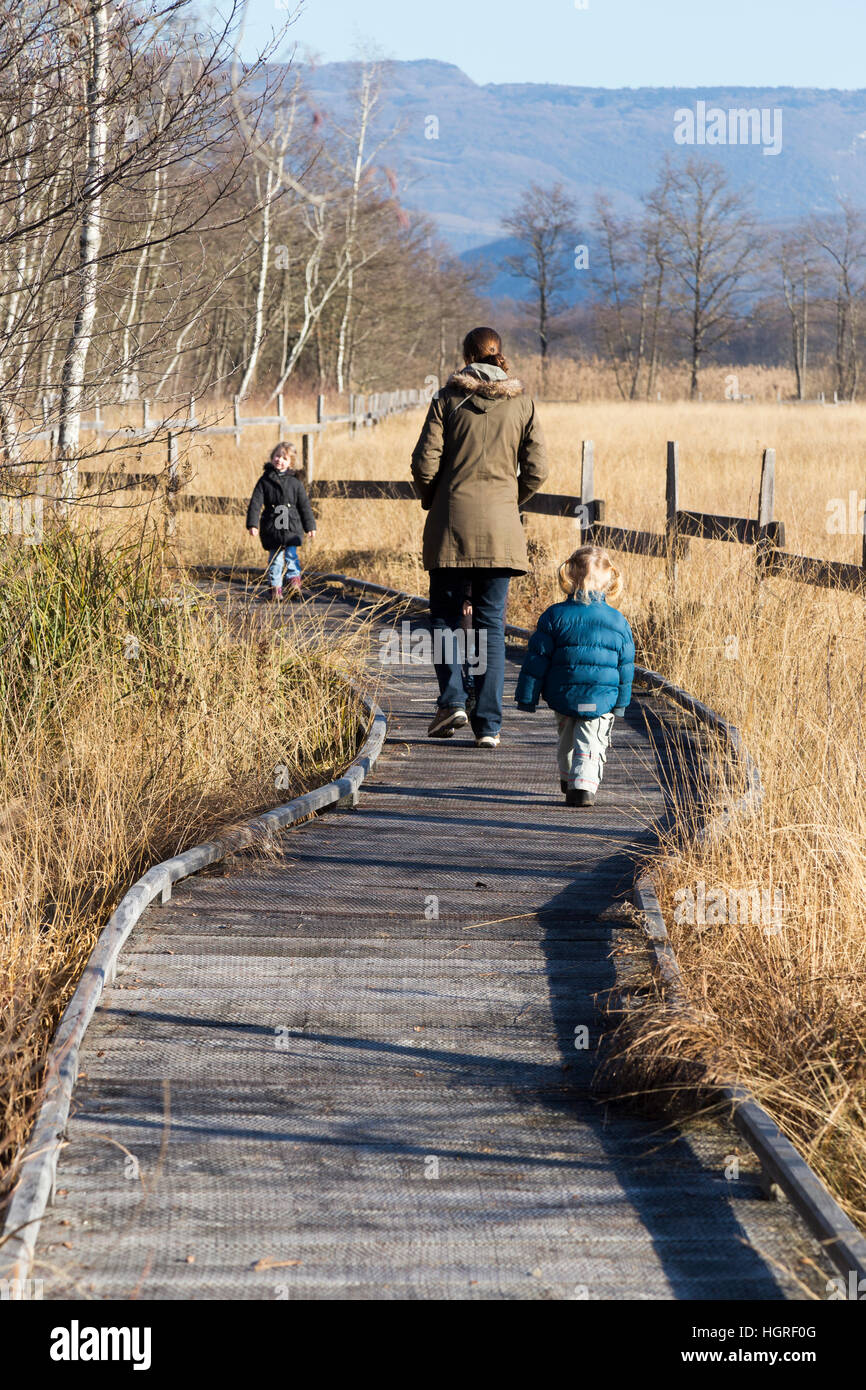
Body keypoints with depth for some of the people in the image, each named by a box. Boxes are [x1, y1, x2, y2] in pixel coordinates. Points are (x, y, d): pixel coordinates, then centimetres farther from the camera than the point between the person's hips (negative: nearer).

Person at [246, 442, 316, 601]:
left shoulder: (294, 482, 5)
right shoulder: (265, 480, 2)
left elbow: (304, 505, 10)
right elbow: (255, 503, -1)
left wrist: (310, 526, 9)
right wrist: (252, 524, -9)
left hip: (291, 527, 0)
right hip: (272, 528, 0)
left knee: (291, 555, -6)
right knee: (274, 558, 2)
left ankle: (294, 584, -4)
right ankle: (275, 588, 3)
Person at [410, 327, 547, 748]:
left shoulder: (448, 399, -2)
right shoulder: (522, 404, 3)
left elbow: (425, 463, -6)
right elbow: (536, 470, 1)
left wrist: (431, 501, 12)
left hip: (452, 523, -2)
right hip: (500, 530, 2)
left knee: (445, 616, 11)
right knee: (491, 623, 5)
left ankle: (452, 700, -7)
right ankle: (489, 724, 2)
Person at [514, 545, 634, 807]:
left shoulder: (555, 616, -6)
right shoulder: (619, 622, -2)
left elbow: (537, 659, -4)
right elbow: (626, 668, 4)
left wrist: (527, 696, 3)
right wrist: (621, 704, 14)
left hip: (562, 696, 1)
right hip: (602, 699, -1)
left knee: (567, 738, 24)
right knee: (591, 744, 5)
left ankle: (568, 778, 39)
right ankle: (584, 785, -13)